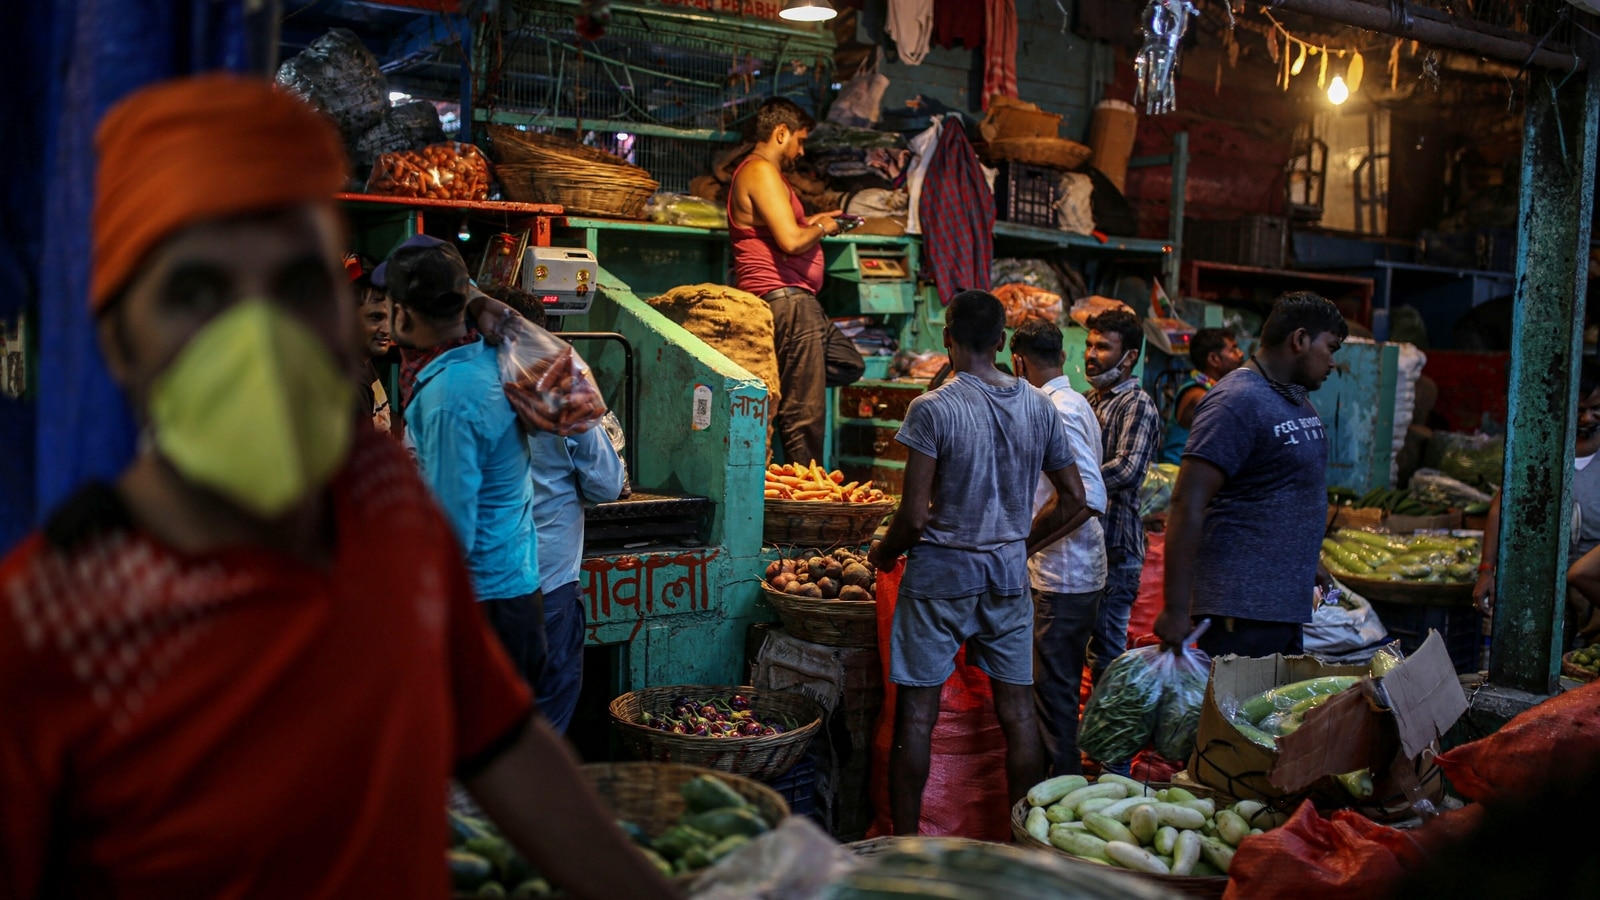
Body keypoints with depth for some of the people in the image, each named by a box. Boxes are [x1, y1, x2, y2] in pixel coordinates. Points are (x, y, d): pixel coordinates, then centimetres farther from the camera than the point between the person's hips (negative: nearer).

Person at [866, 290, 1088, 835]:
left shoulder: (933, 409, -13)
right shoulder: (1038, 406, 3)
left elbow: (914, 516, -15)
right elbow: (1073, 498, 9)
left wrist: (883, 555, 4)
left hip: (940, 573, -5)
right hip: (1009, 575, 5)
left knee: (916, 714, 4)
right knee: (1017, 710, 11)